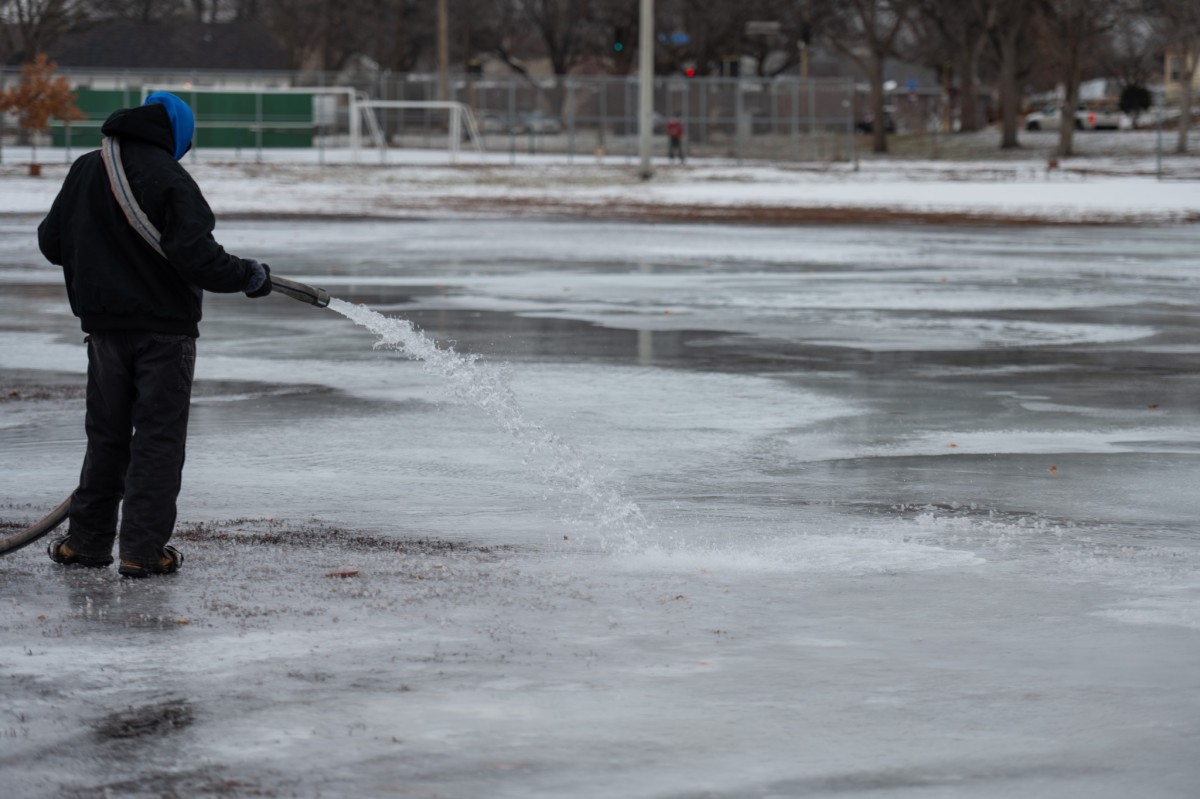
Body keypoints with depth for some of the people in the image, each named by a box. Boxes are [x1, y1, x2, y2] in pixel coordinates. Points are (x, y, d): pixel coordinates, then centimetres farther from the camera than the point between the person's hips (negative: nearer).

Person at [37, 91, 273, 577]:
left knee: (106, 433, 16)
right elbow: (196, 256, -22)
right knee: (158, 438, 1)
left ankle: (87, 541, 19)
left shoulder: (84, 171, 4)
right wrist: (249, 276, -6)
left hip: (103, 325, 6)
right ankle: (143, 551, -1)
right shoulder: (169, 179, -15)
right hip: (164, 328, -6)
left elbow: (51, 242, 12)